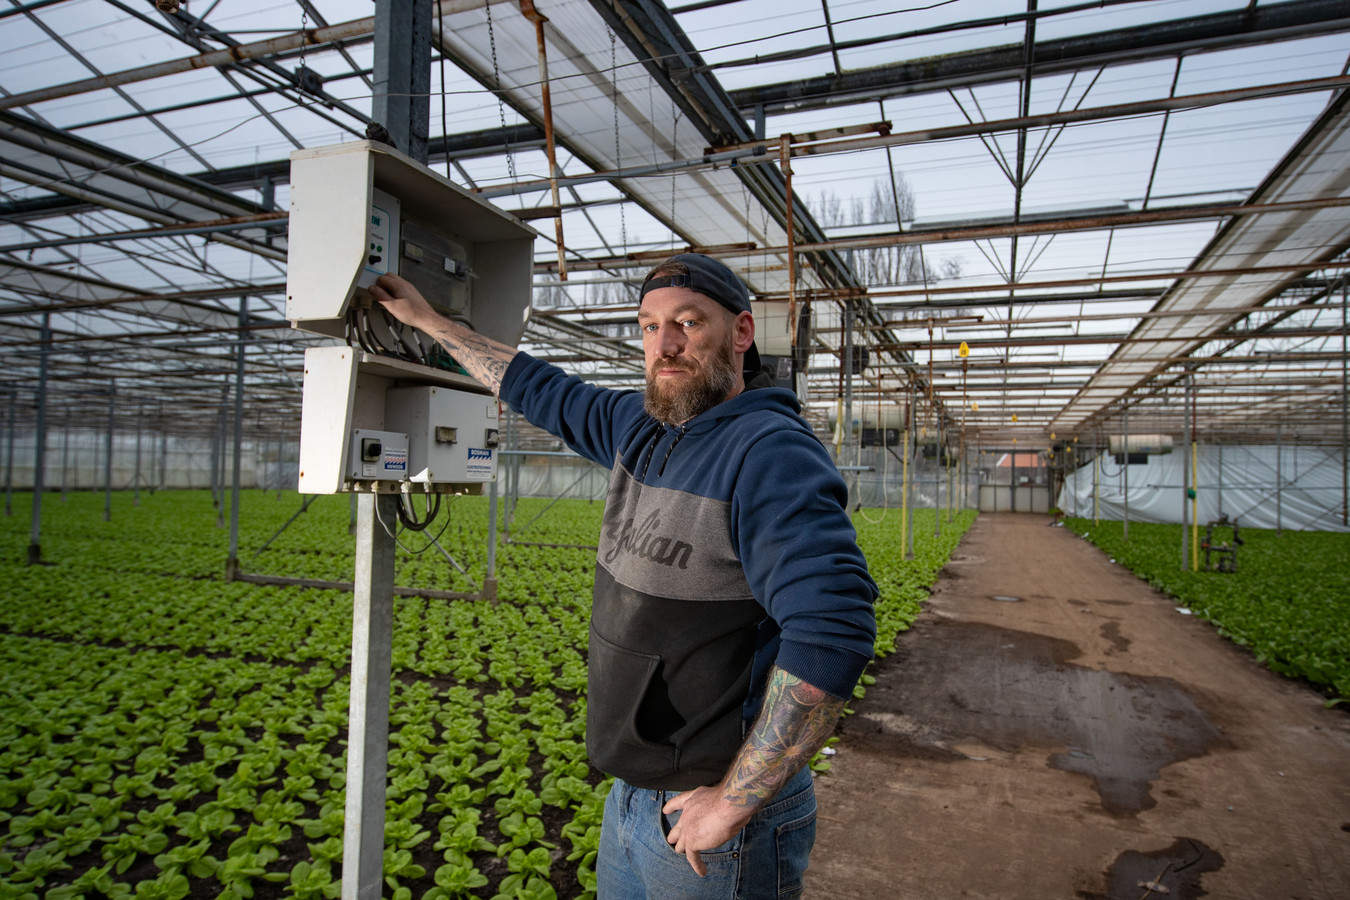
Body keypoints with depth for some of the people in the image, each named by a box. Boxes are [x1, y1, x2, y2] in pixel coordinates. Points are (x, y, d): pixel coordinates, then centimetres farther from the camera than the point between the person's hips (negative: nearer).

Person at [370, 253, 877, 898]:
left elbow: (833, 632, -33)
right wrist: (428, 320, 24)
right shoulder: (640, 428, 2)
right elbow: (545, 393, 17)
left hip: (725, 808, -8)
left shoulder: (772, 454, -24)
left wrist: (734, 802, -26)